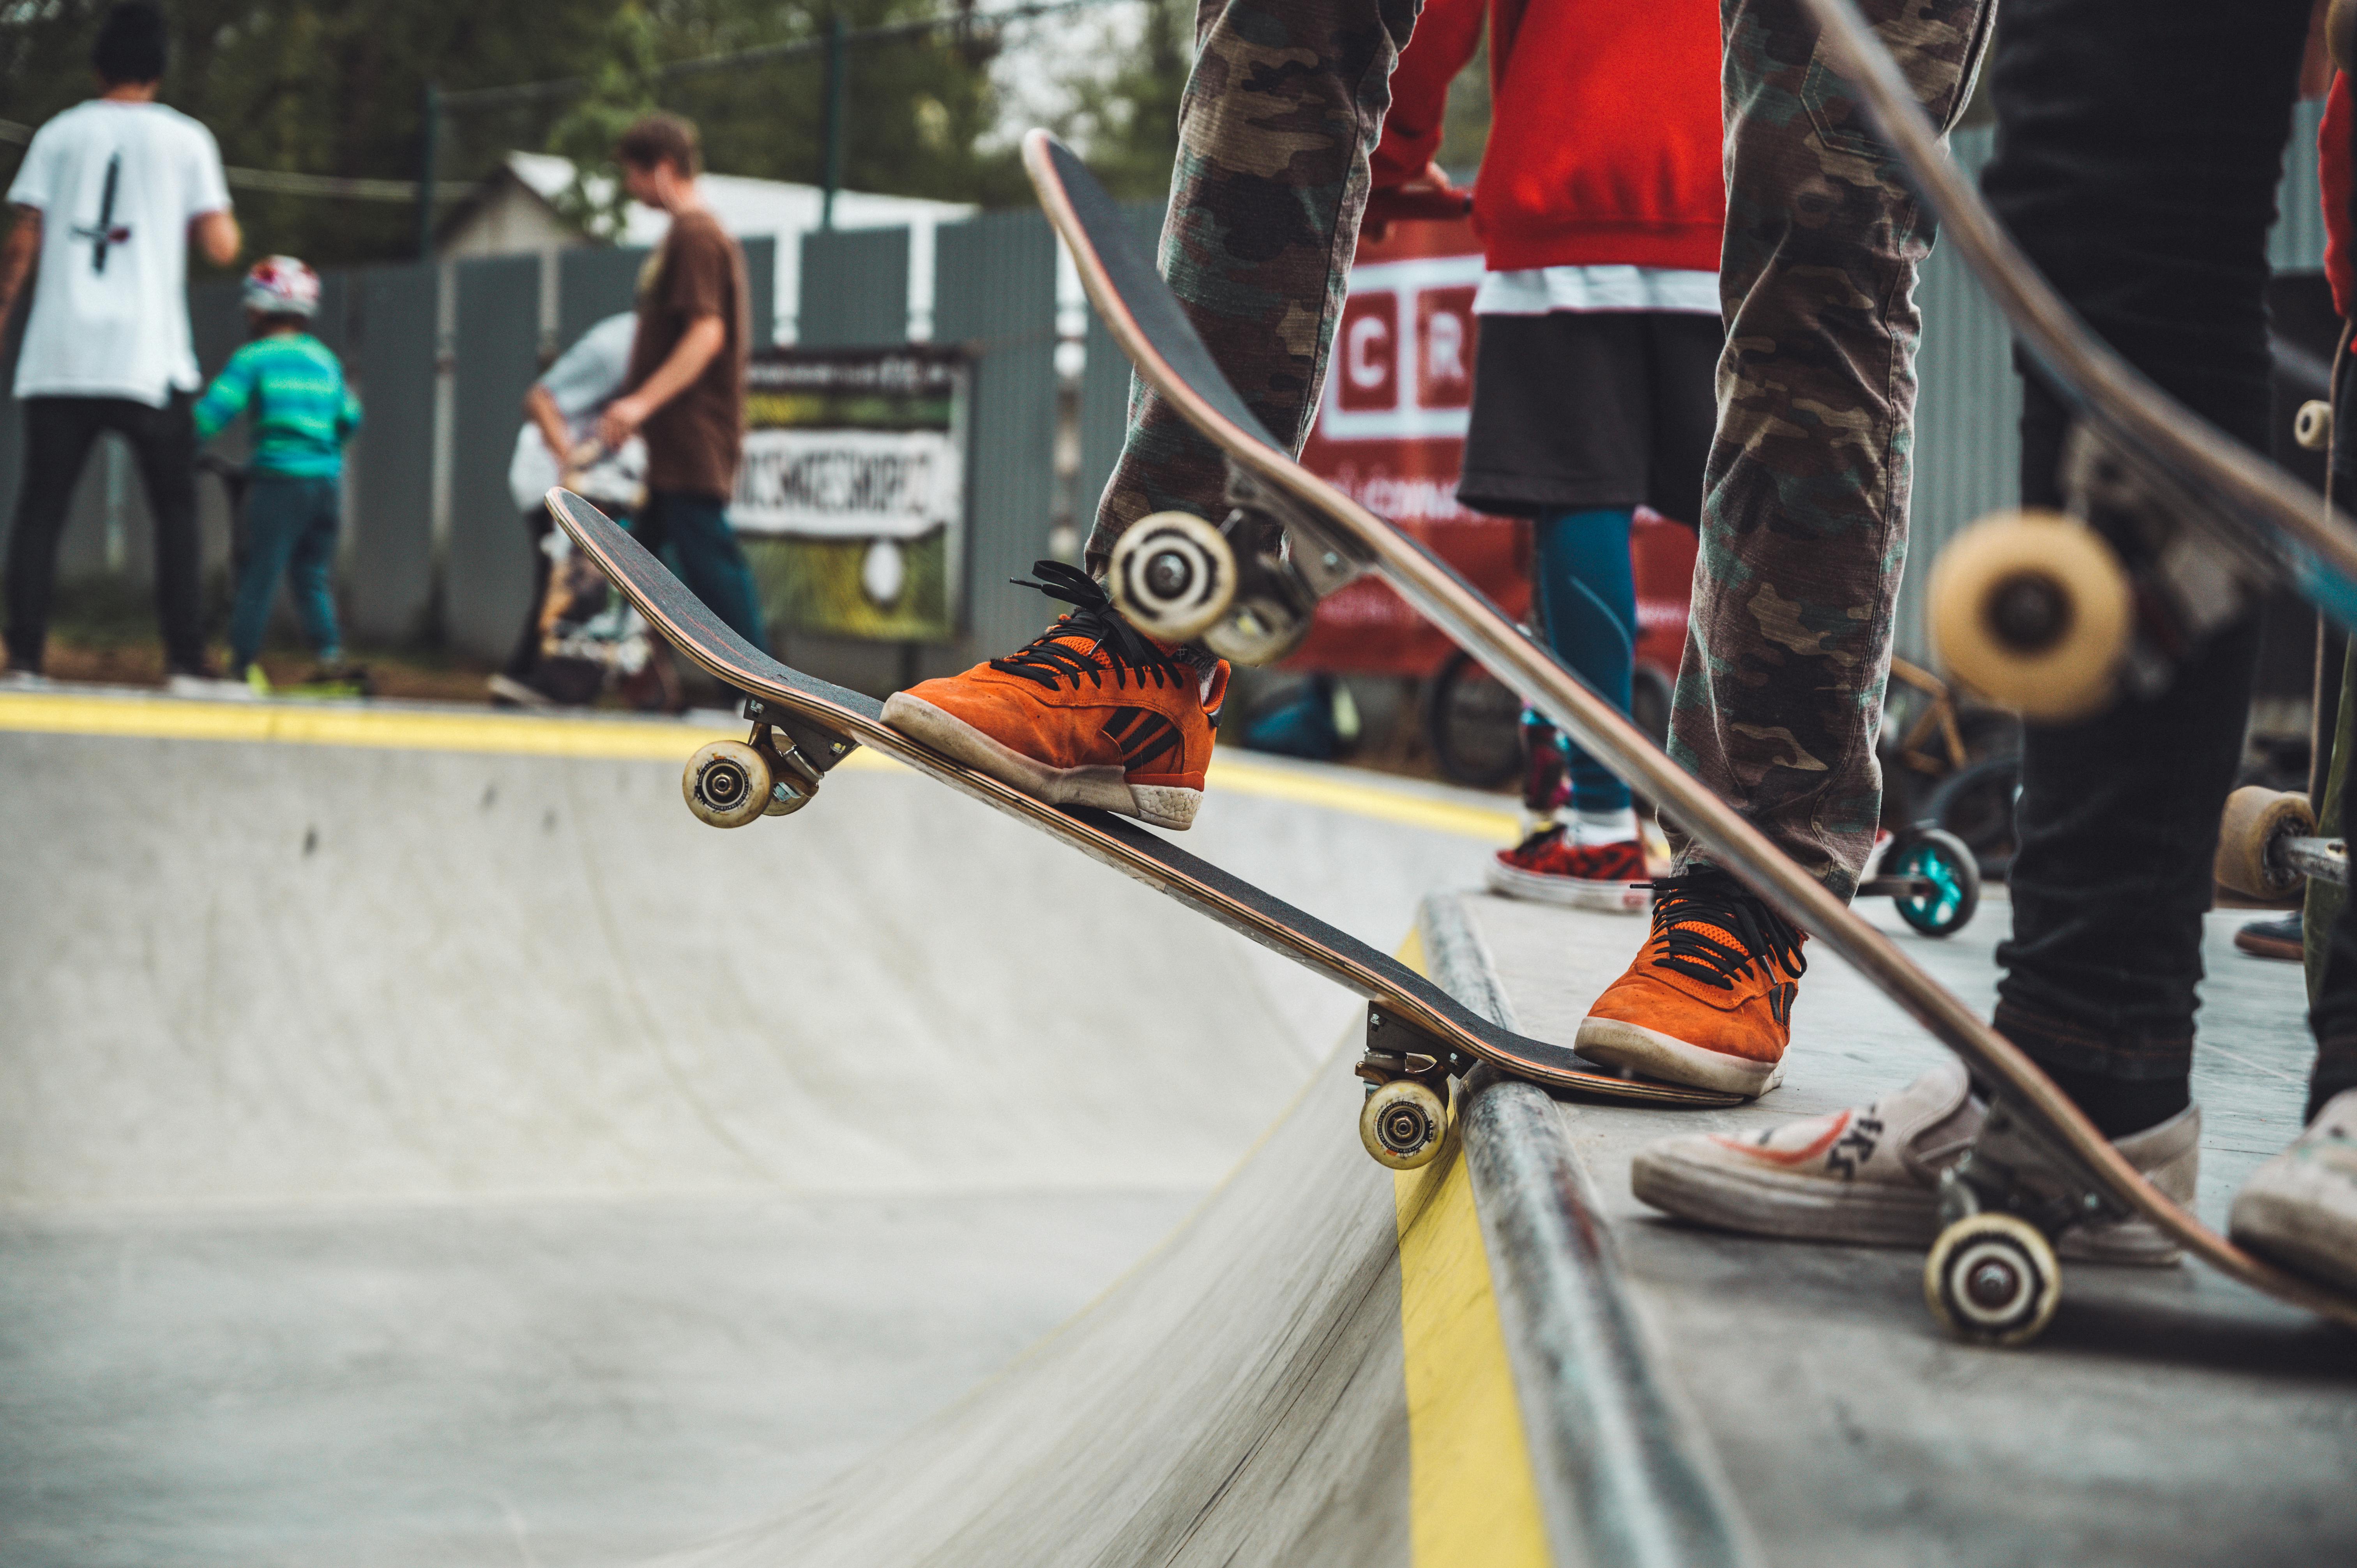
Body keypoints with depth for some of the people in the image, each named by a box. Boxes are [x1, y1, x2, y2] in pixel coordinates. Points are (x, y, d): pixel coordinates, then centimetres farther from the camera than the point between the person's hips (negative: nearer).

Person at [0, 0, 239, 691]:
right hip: (149, 359, -1)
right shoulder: (186, 139, 5)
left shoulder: (58, 135, 9)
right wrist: (221, 216, 21)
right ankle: (186, 659, -2)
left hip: (58, 356, 1)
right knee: (176, 510, 7)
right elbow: (221, 247, 0)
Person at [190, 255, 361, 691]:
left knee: (259, 574, -1)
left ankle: (242, 663, -1)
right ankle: (330, 656, 1)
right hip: (328, 480, 5)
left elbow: (212, 413, -10)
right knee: (313, 576, 12)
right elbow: (349, 418, 17)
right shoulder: (325, 359, 12)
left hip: (279, 479, -5)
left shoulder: (254, 358, -4)